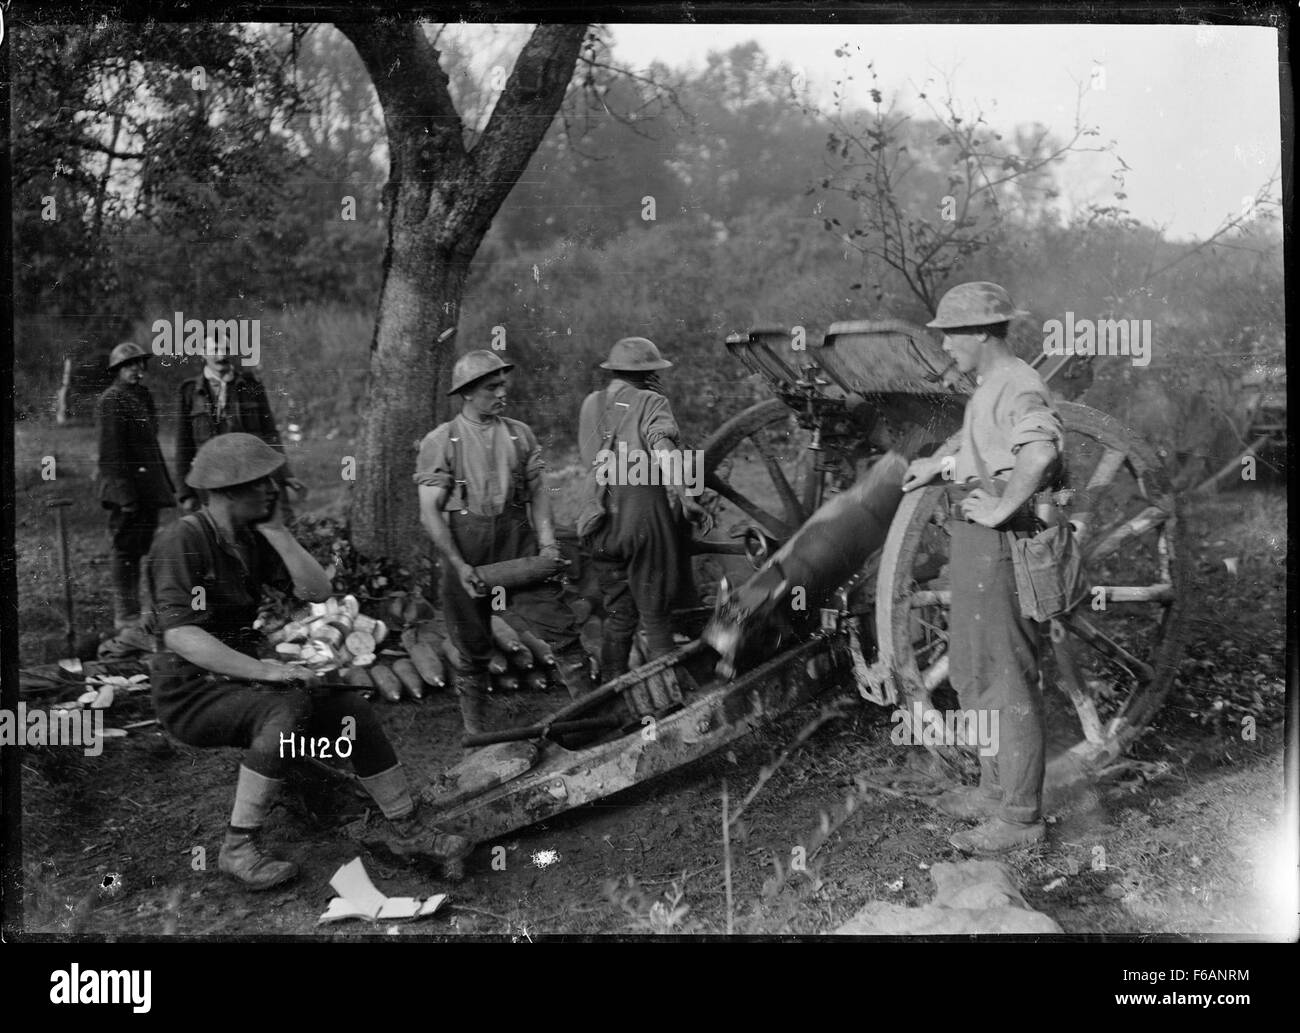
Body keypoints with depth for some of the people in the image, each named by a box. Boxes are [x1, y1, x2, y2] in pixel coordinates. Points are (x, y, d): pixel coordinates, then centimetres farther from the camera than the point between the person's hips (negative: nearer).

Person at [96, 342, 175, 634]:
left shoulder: (144, 396, 17)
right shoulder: (111, 400, -11)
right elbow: (111, 451, -16)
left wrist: (166, 484, 18)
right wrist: (125, 492, -21)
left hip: (148, 488, 9)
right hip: (127, 488, -9)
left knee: (141, 548, 13)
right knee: (126, 550, -4)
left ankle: (132, 611, 22)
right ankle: (126, 618, 2)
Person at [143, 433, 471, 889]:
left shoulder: (252, 538, 6)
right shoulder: (183, 541, -18)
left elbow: (317, 591, -1)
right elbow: (180, 636, -28)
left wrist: (276, 531, -8)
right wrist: (266, 671, -34)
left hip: (241, 678, 8)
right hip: (189, 692, -8)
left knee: (353, 711, -5)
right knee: (287, 709, -34)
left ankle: (406, 829, 9)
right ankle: (239, 847, -22)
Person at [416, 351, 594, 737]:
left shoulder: (520, 435, 8)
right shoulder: (440, 441, -1)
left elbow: (538, 492, 8)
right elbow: (429, 511, -5)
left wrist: (547, 543, -7)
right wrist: (459, 565, -13)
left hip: (519, 545, 2)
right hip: (464, 550, -2)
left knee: (561, 628, -6)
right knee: (472, 649, 8)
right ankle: (475, 733, 23)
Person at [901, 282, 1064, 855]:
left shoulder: (1018, 387, -18)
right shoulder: (989, 385, 14)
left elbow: (1042, 452, -38)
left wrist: (1001, 507, -29)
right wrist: (937, 461, 39)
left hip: (997, 543, -11)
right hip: (974, 538, 11)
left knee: (1007, 680, -3)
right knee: (973, 674, 19)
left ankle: (1019, 815, 6)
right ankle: (995, 787, 33)